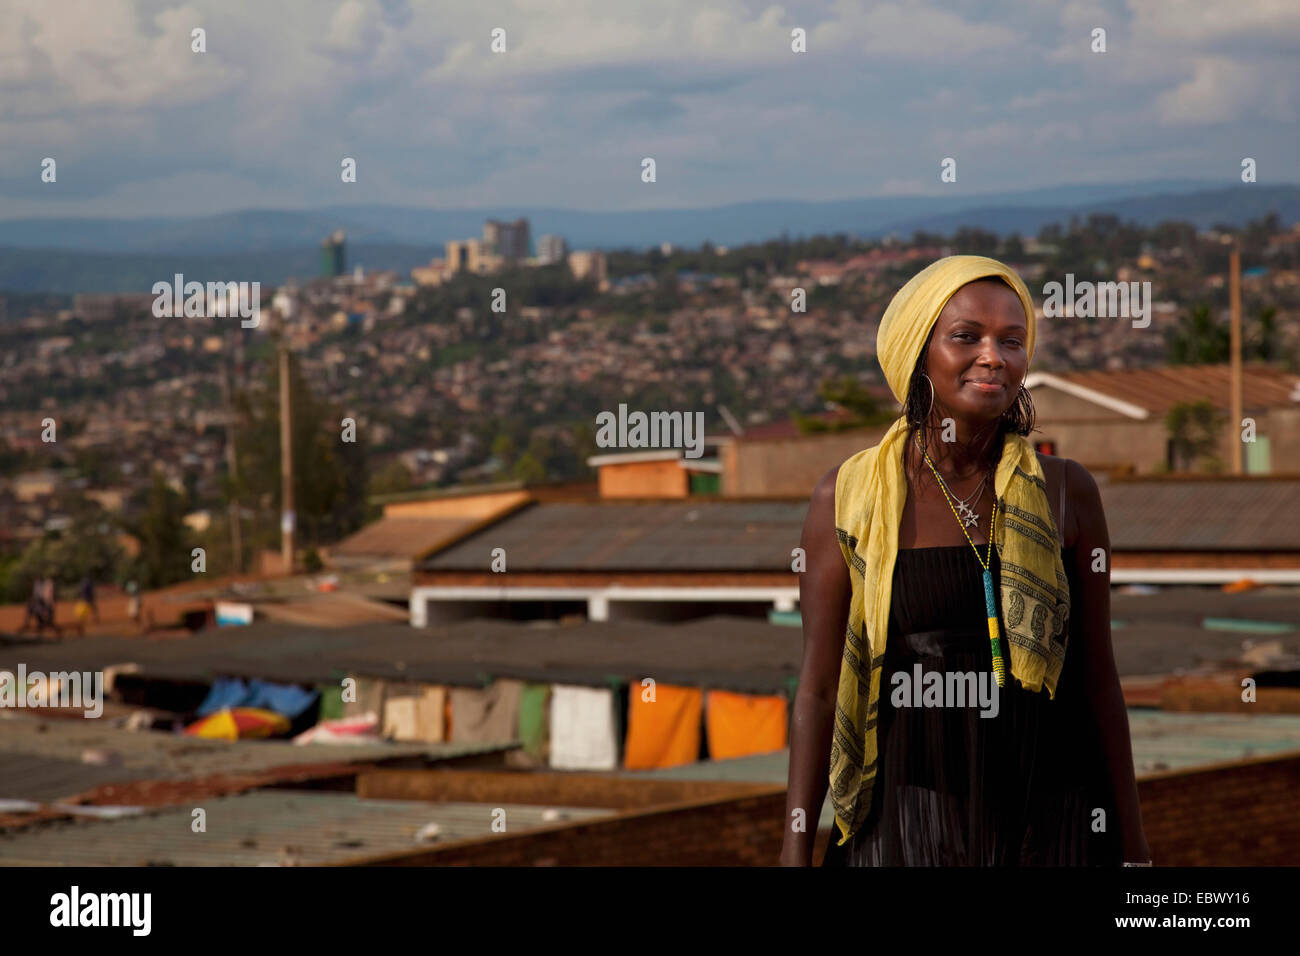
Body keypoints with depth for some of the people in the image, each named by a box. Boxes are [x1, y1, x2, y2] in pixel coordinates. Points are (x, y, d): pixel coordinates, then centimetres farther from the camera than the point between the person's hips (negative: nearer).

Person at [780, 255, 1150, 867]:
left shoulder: (1066, 493, 3)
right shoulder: (849, 498, -1)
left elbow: (1098, 679, 7)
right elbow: (819, 686, 0)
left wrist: (1132, 844, 8)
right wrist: (795, 850, -3)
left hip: (1052, 830, 2)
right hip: (905, 828, -1)